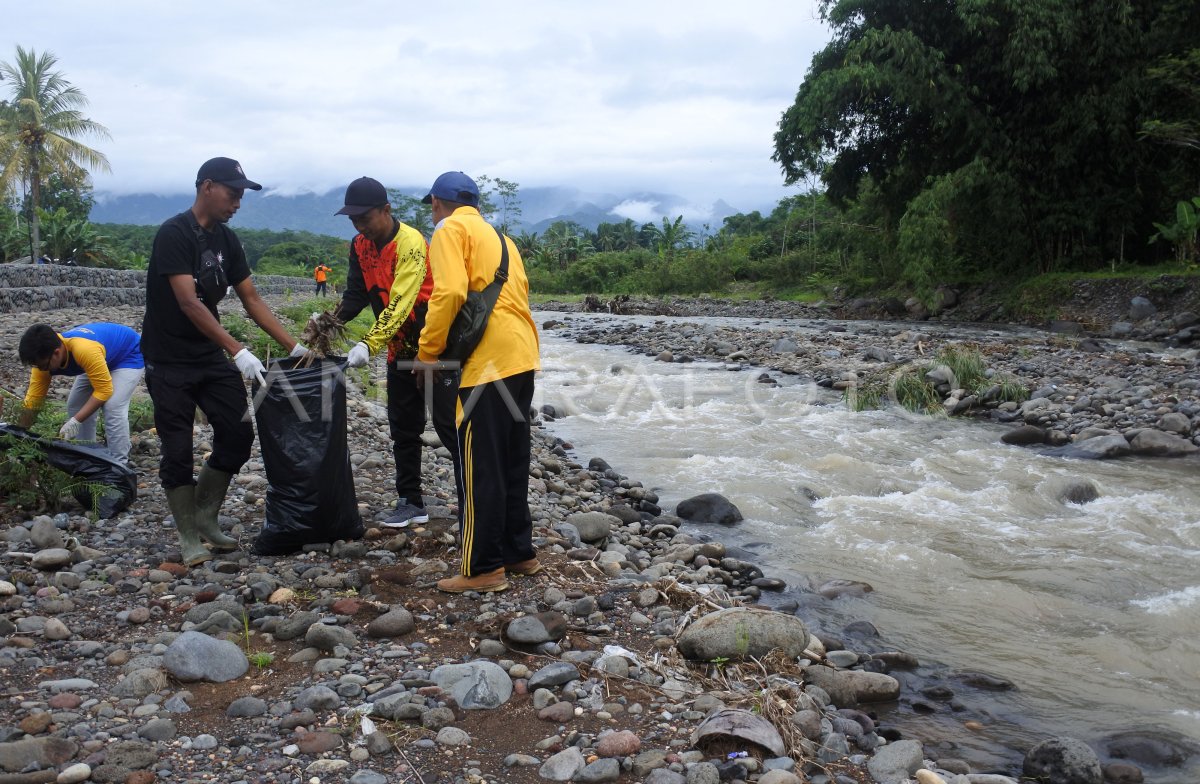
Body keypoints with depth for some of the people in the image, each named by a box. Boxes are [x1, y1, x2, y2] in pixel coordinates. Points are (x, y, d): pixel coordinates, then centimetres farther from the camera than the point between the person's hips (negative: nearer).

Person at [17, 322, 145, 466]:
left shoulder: (84, 350, -42)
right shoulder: (44, 358, -19)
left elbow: (104, 390, -35)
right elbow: (32, 401, -13)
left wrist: (76, 421, -37)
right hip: (102, 358, 8)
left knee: (113, 409, -22)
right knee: (75, 406, -1)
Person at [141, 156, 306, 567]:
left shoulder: (226, 240, 5)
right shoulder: (174, 234, -17)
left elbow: (251, 299, 6)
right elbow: (189, 302, -25)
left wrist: (295, 345, -1)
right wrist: (238, 351, -31)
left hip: (211, 356, 7)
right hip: (169, 362, -7)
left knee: (238, 436, 2)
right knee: (178, 450, 0)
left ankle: (205, 517, 20)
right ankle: (189, 536, 14)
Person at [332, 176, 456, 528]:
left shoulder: (410, 242, -21)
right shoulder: (360, 246, 4)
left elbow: (399, 303, -29)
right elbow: (356, 294, 5)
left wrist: (369, 344, -36)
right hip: (399, 351, 7)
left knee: (448, 423, -4)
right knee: (403, 428, 10)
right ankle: (411, 502, 20)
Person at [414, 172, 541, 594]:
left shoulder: (450, 230, -1)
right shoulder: (498, 236, 24)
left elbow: (449, 292, -16)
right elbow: (517, 292, 18)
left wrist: (428, 351, -7)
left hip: (487, 361, -9)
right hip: (522, 356, 9)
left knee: (479, 467, -2)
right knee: (512, 463, 16)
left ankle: (483, 568, 4)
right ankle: (519, 552, 25)